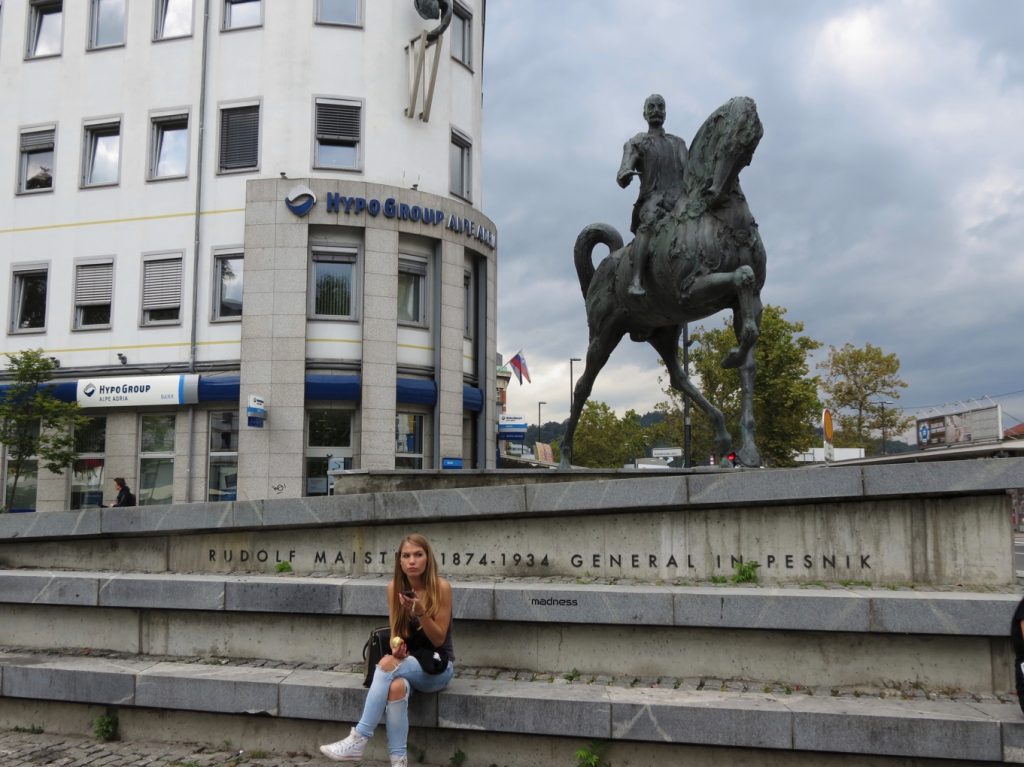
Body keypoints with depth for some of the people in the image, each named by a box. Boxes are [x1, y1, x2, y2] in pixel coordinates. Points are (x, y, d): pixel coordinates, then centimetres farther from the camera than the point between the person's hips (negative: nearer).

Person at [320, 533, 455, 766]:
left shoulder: (441, 587, -13)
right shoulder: (394, 587, 0)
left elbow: (439, 640, -11)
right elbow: (395, 633, 4)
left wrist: (420, 612, -27)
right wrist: (396, 646, -19)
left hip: (437, 665, -3)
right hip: (406, 662, 3)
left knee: (387, 665, -31)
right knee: (396, 686, -34)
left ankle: (359, 740, -28)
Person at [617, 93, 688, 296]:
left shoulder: (678, 143, 29)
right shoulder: (636, 143, 18)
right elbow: (622, 178, 2)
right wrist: (625, 175, -24)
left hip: (679, 196, 4)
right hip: (651, 197, -4)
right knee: (648, 223, -34)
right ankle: (636, 281, -45)